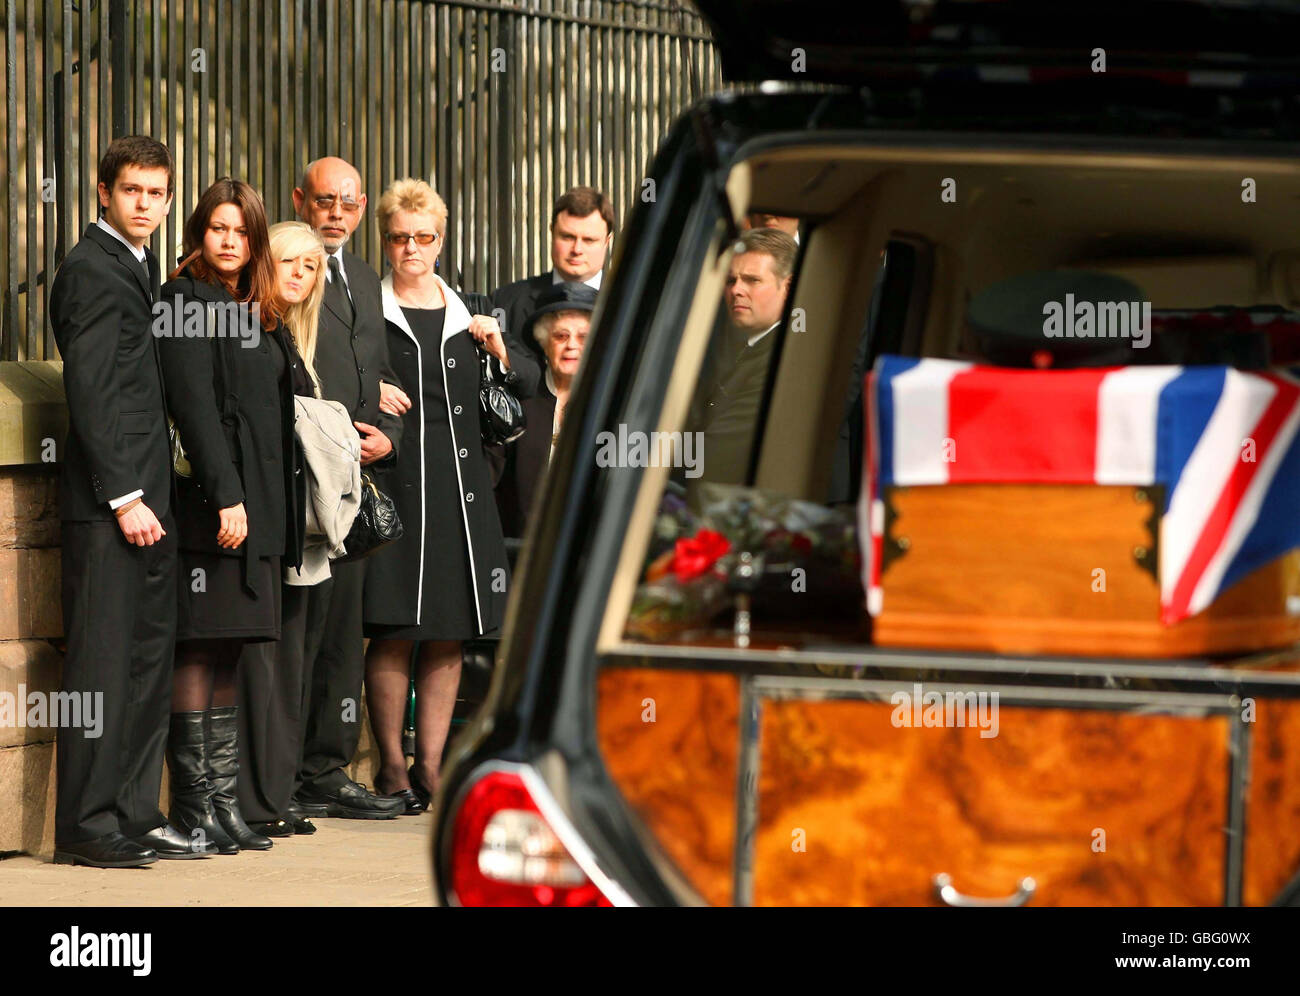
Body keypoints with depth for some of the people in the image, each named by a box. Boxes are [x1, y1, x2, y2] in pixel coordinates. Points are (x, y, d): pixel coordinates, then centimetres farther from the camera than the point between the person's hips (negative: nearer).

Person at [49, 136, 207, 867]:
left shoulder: (141, 268, 18)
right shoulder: (92, 270, -9)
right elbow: (91, 392, -15)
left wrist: (153, 492, 12)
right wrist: (125, 497, -18)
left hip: (147, 496, 9)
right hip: (109, 502, -9)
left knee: (150, 662, 10)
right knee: (104, 663, -7)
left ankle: (137, 815, 15)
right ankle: (87, 827, -3)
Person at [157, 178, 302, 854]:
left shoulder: (256, 312, 19)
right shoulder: (187, 302, -5)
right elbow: (193, 405, -14)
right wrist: (226, 497, -20)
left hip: (256, 506, 8)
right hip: (211, 504, -8)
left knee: (226, 657, 8)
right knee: (198, 655, -6)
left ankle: (224, 808, 9)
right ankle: (194, 814, -5)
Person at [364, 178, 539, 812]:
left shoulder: (471, 312, 15)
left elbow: (529, 385, 16)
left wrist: (498, 348, 0)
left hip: (459, 485, 4)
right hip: (393, 483, -4)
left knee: (448, 635, 5)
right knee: (393, 633, -7)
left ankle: (430, 767, 11)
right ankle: (392, 767, 3)